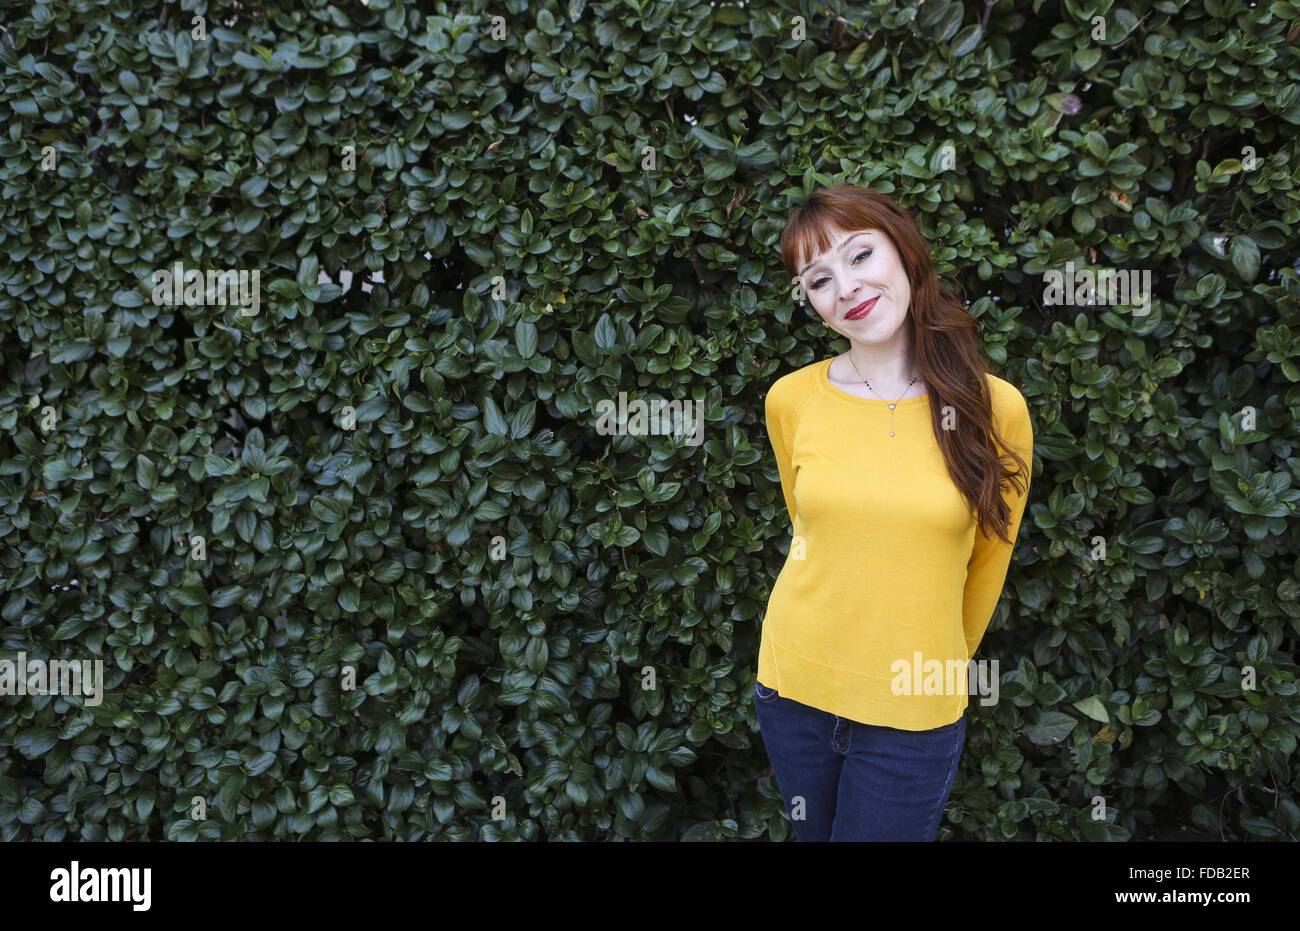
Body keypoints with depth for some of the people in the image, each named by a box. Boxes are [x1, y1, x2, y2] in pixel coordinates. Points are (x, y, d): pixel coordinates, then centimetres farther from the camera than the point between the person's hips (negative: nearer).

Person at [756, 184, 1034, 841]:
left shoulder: (994, 409, -11)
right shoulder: (791, 400, -5)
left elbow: (988, 561, 2)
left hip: (915, 713, -2)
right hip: (793, 688, 3)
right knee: (814, 834, 20)